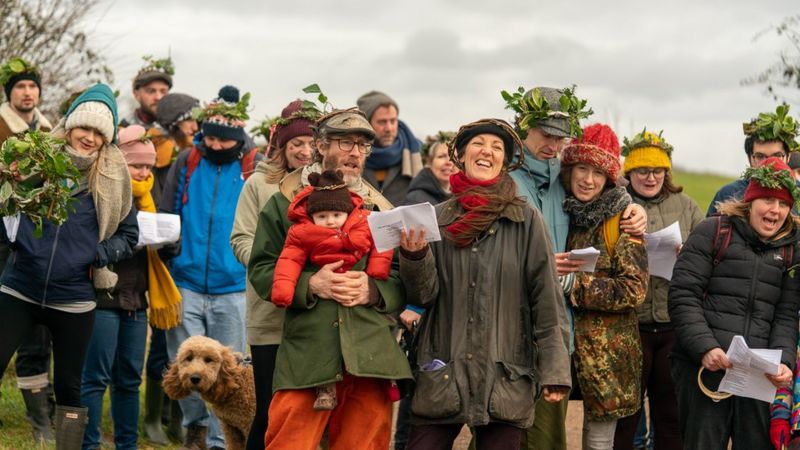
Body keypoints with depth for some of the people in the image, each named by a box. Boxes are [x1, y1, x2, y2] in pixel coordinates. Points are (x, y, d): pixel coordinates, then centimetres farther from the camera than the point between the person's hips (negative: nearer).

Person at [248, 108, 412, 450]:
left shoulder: (380, 209, 16)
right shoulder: (285, 203, 8)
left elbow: (405, 283, 12)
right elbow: (260, 271, 2)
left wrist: (373, 290, -9)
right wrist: (310, 284, -14)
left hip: (370, 358, 3)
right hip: (305, 358, -3)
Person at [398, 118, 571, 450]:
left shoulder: (527, 221, 0)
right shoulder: (437, 219, 8)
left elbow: (547, 299, -2)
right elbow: (423, 294, 5)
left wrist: (554, 369, -6)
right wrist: (414, 256, -14)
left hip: (507, 380, -2)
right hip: (442, 376, 2)